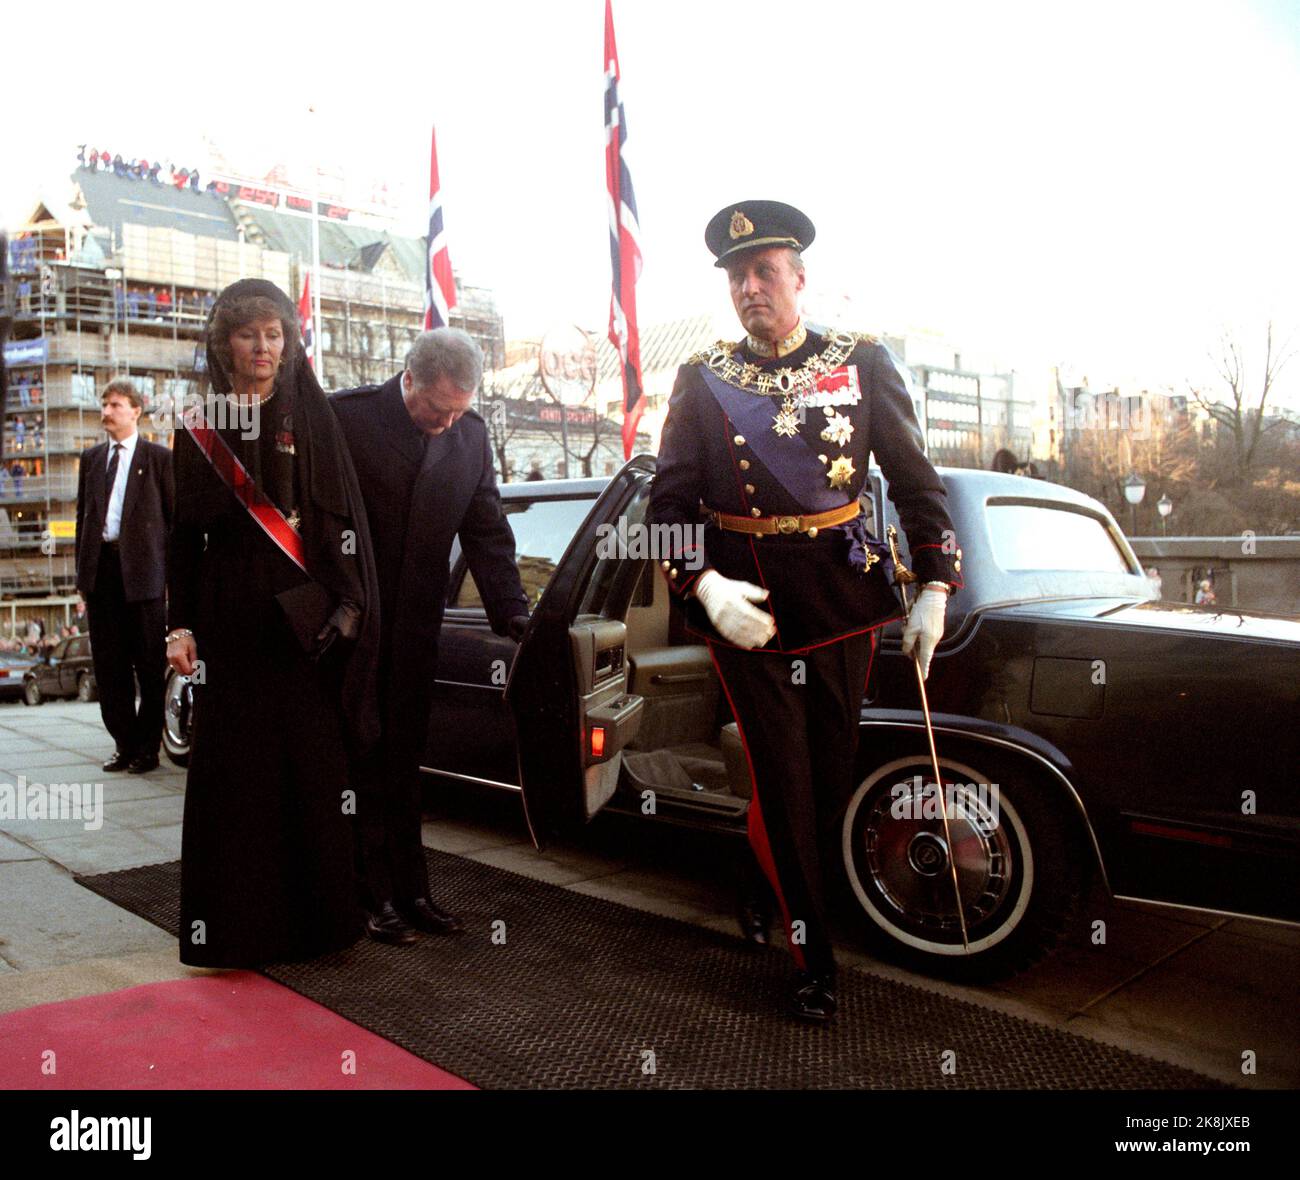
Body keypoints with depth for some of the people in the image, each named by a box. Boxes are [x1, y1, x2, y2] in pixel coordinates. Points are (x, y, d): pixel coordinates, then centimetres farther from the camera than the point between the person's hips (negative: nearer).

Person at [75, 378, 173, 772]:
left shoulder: (158, 457, 3)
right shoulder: (91, 458, 17)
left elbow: (175, 517, 0)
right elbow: (83, 515, 17)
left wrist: (174, 574, -7)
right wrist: (82, 573, 10)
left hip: (143, 569, -5)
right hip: (101, 566, 5)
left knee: (150, 664, 0)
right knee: (108, 665, 6)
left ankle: (148, 747, 9)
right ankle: (125, 744, 16)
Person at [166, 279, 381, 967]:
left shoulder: (312, 420, 6)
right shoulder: (196, 430, 9)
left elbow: (344, 515, 0)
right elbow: (184, 535, 9)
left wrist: (347, 605, -11)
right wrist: (180, 626, 1)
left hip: (303, 619, -1)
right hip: (229, 623, 1)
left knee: (314, 762, 1)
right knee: (232, 767, 3)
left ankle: (317, 914, 13)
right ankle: (236, 920, 13)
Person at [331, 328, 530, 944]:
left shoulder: (472, 434, 2)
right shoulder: (345, 415, -11)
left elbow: (487, 532, 3)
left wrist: (513, 614, -6)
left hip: (414, 626, 4)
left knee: (401, 760, 12)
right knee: (361, 759, 5)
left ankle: (408, 889, 20)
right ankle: (378, 893, 15)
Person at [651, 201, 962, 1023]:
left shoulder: (863, 363, 4)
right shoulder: (702, 379, 4)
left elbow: (916, 480, 6)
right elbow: (670, 498, 1)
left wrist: (935, 587, -1)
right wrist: (703, 585, -15)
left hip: (842, 597, 1)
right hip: (741, 600, -1)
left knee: (832, 770, 10)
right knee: (782, 778, 3)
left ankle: (769, 886, 38)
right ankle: (813, 959, 18)